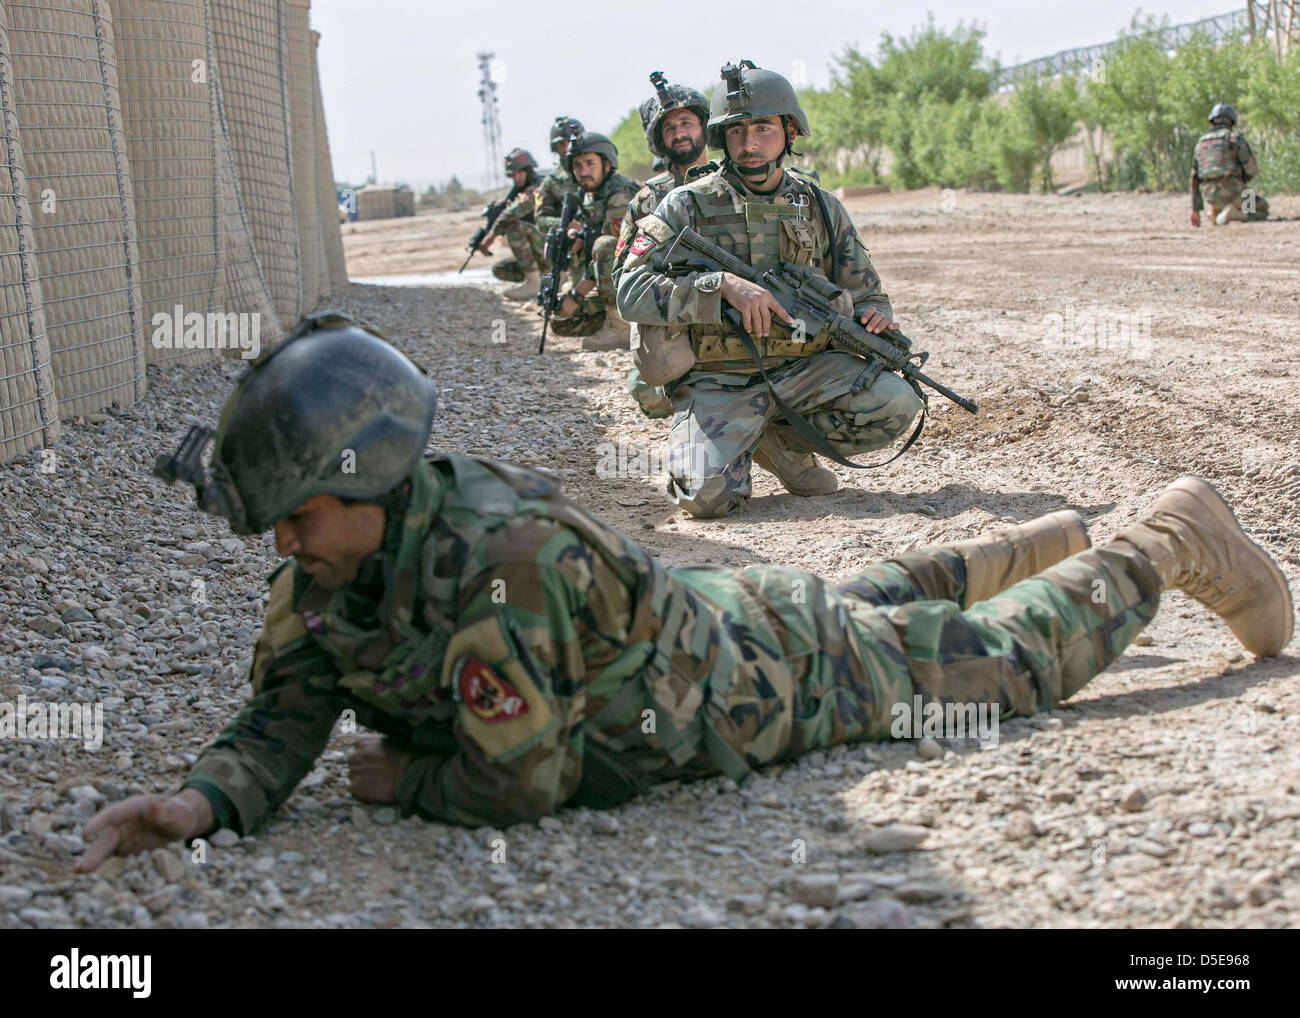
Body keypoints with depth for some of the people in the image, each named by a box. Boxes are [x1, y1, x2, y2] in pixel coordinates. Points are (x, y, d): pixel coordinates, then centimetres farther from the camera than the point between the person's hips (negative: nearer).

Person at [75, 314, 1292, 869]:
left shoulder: (498, 560, -43)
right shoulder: (323, 567, -18)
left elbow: (519, 782, -39)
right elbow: (282, 718, -14)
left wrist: (402, 778, -22)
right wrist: (200, 799, -33)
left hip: (774, 673, -7)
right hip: (691, 614, 7)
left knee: (1018, 660, 14)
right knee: (867, 596, 35)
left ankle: (1167, 541, 36)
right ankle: (1019, 549, 59)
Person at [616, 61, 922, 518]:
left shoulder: (822, 209, 9)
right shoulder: (688, 207, -2)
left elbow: (865, 294, 16)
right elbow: (631, 293, -12)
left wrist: (874, 316, -10)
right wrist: (722, 285, -25)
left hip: (805, 369, 3)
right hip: (716, 381, -3)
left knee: (896, 403, -23)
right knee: (708, 494, -29)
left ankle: (780, 440, 4)